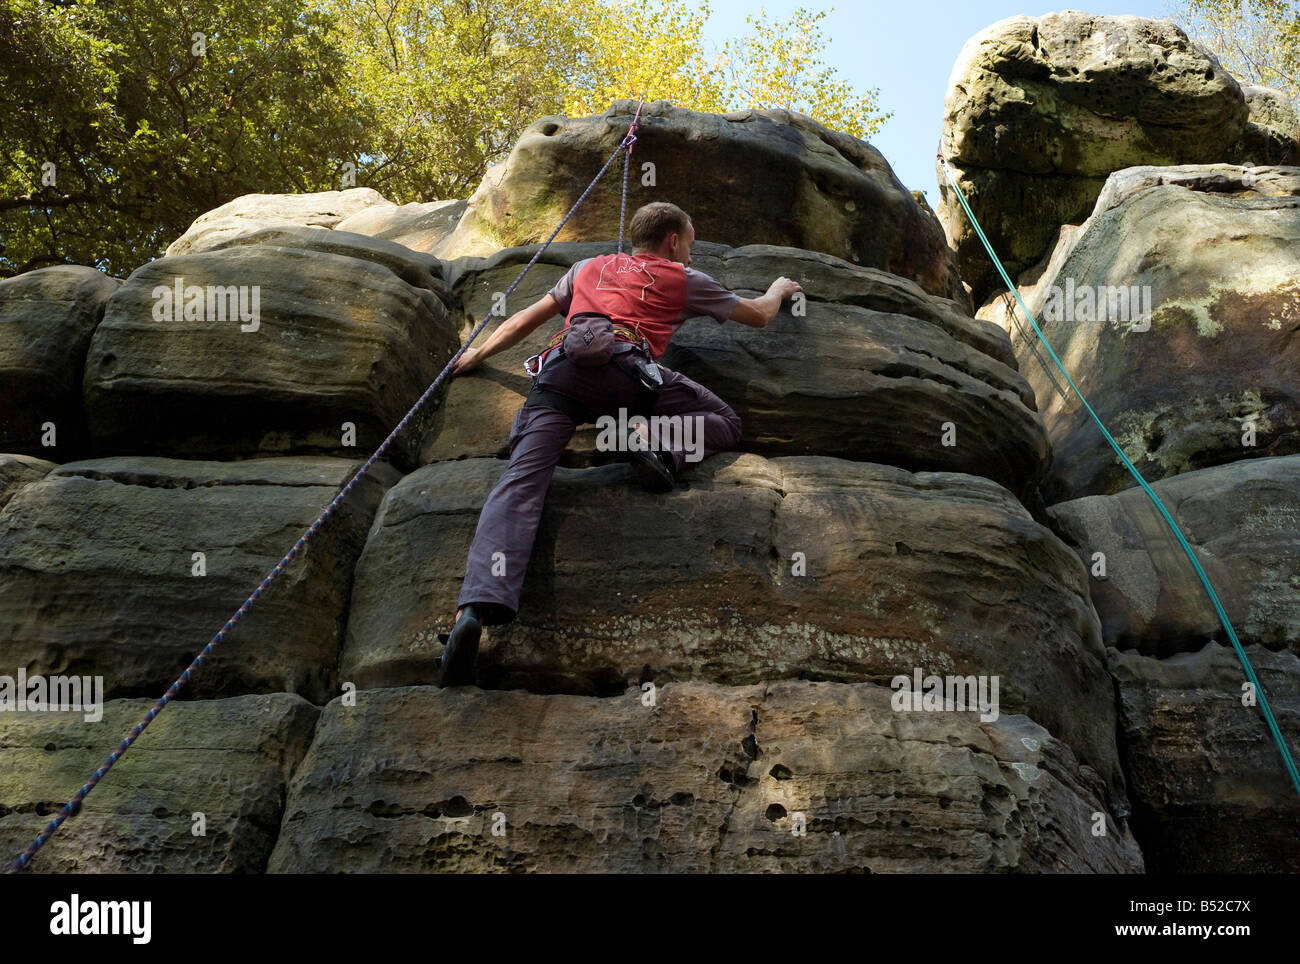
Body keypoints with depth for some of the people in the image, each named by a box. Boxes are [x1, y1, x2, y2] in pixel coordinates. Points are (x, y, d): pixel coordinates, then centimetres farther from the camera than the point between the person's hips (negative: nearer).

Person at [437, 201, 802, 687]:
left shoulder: (589, 268, 37)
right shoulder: (685, 279, 29)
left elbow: (524, 321, 37)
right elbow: (759, 315, 40)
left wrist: (477, 355, 52)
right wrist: (780, 289, 62)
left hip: (558, 370, 3)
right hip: (625, 366, -2)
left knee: (521, 482, -14)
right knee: (724, 423, 15)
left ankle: (476, 608, -37)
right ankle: (657, 444, -17)